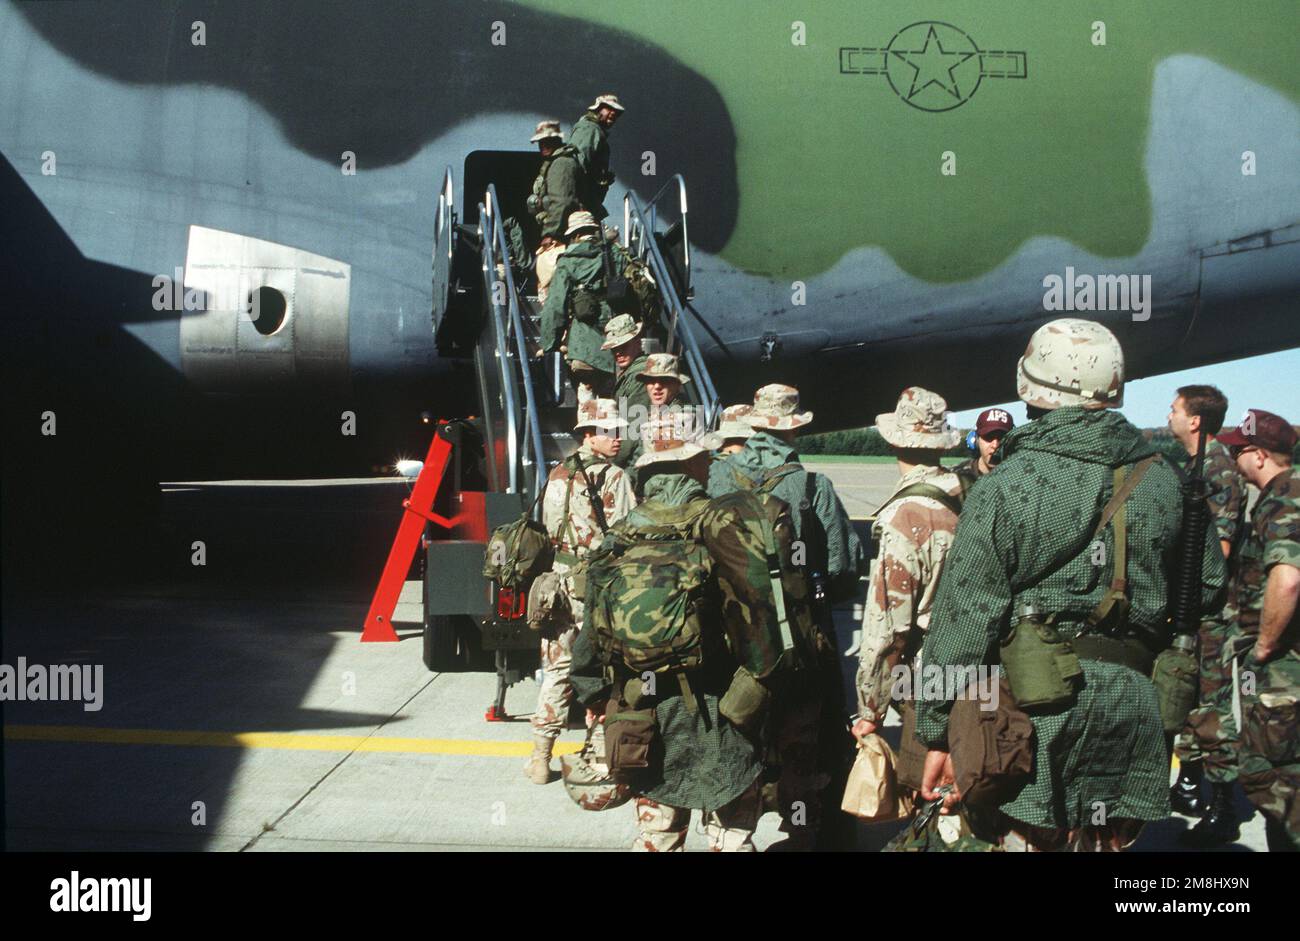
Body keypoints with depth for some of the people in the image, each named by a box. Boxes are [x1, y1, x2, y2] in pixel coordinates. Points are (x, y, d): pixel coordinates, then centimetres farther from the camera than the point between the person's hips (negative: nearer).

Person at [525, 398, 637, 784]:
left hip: (559, 579, 6)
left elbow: (548, 527, 13)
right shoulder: (614, 478, -10)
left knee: (556, 668, 12)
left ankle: (540, 757, 12)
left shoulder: (558, 475, 10)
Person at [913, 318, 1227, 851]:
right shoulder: (1163, 484, 3)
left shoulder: (1003, 490, -9)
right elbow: (1207, 588, 14)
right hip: (1130, 711, 4)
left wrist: (939, 733, -5)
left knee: (1030, 839, 5)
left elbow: (962, 617, -10)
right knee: (1108, 841, 16)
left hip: (1035, 708, -4)